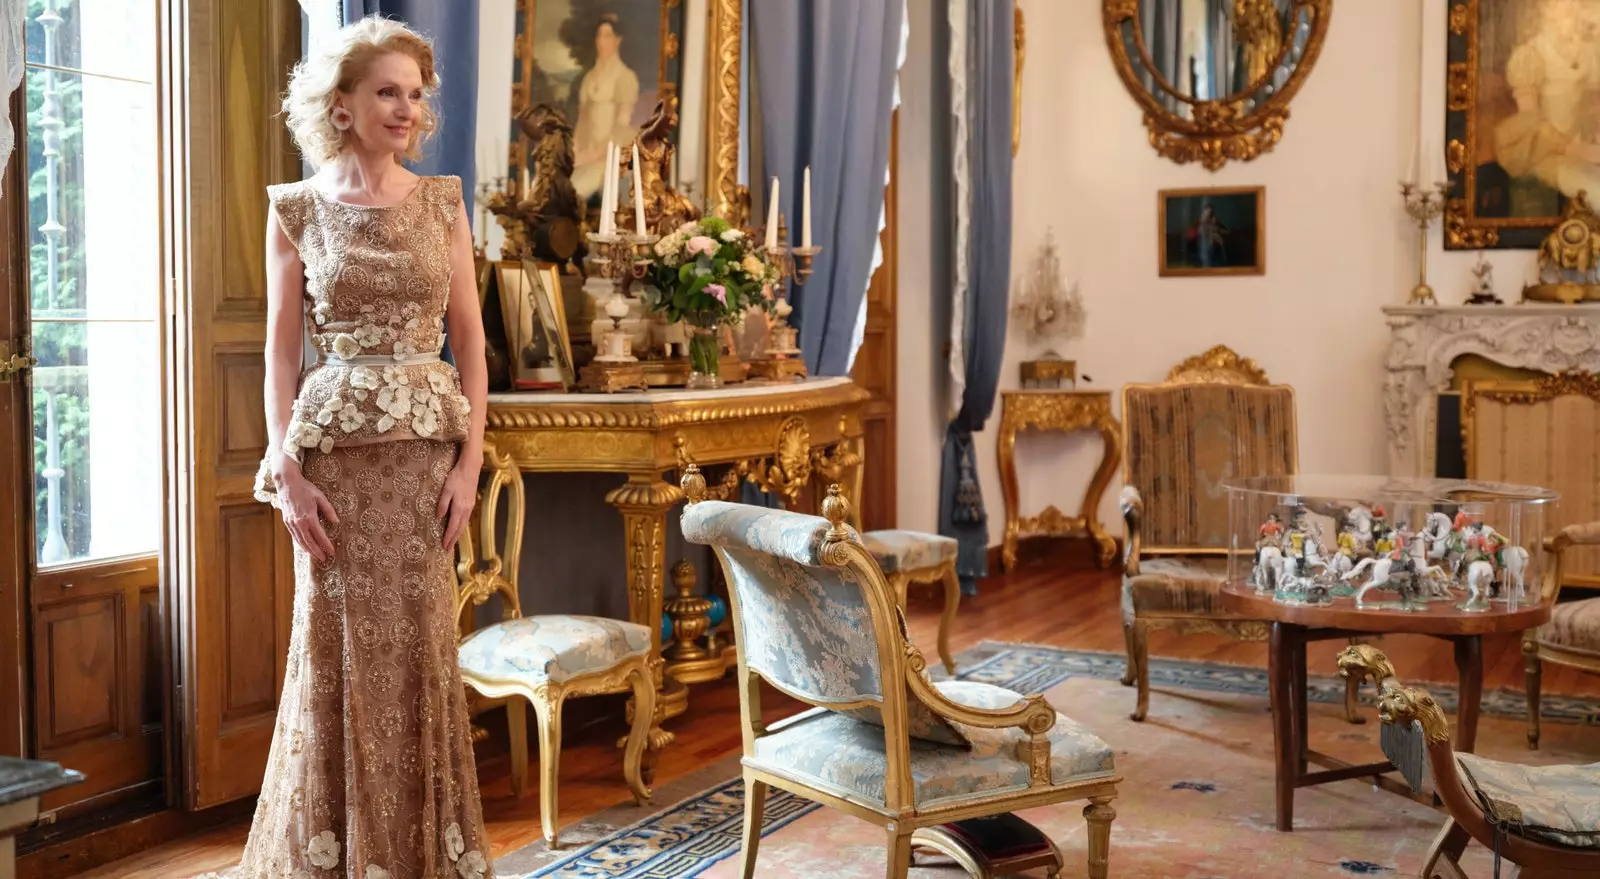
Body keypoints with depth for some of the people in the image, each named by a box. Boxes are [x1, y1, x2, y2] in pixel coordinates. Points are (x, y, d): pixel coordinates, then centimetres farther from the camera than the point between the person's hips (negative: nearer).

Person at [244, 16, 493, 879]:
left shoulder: (441, 202, 6)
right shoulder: (297, 209, 1)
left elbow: (469, 338, 5)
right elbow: (282, 349, 0)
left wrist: (470, 457, -4)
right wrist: (286, 473, -9)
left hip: (427, 447, 2)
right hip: (337, 447, -1)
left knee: (418, 647, 5)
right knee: (341, 650, 2)